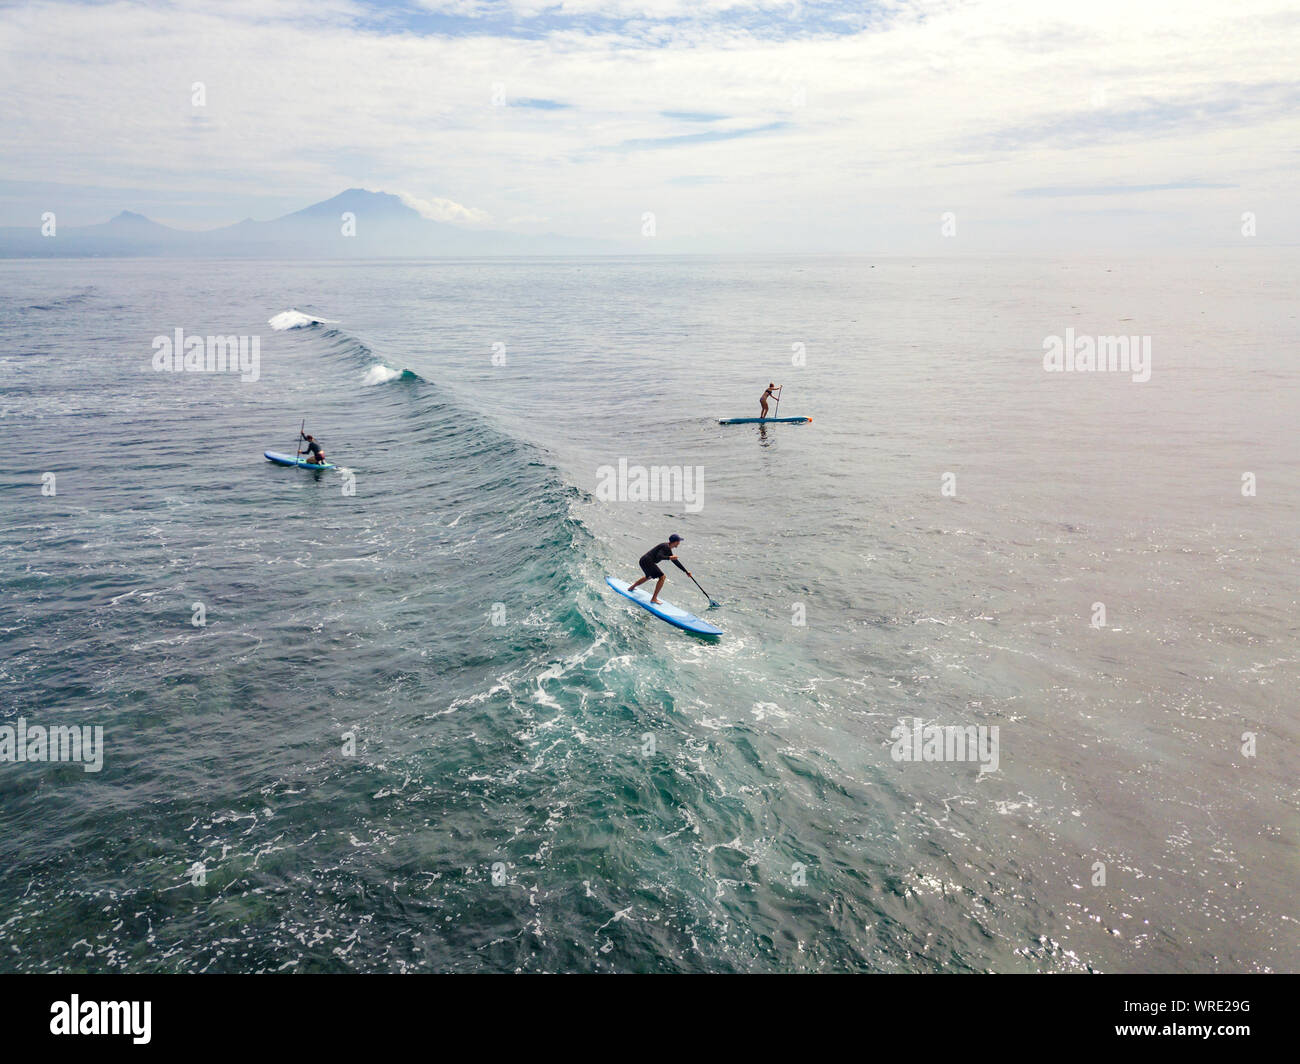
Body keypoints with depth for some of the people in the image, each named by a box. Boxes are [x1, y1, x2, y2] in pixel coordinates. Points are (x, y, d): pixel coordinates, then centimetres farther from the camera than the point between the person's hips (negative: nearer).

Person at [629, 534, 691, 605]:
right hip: (647, 561, -11)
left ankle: (632, 587, 53)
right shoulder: (665, 547, -16)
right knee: (662, 577, -14)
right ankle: (654, 599, -11)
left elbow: (676, 562, 21)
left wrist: (686, 571, 23)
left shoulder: (669, 550, 15)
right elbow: (658, 556, -31)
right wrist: (669, 557, -44)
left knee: (648, 577, 35)